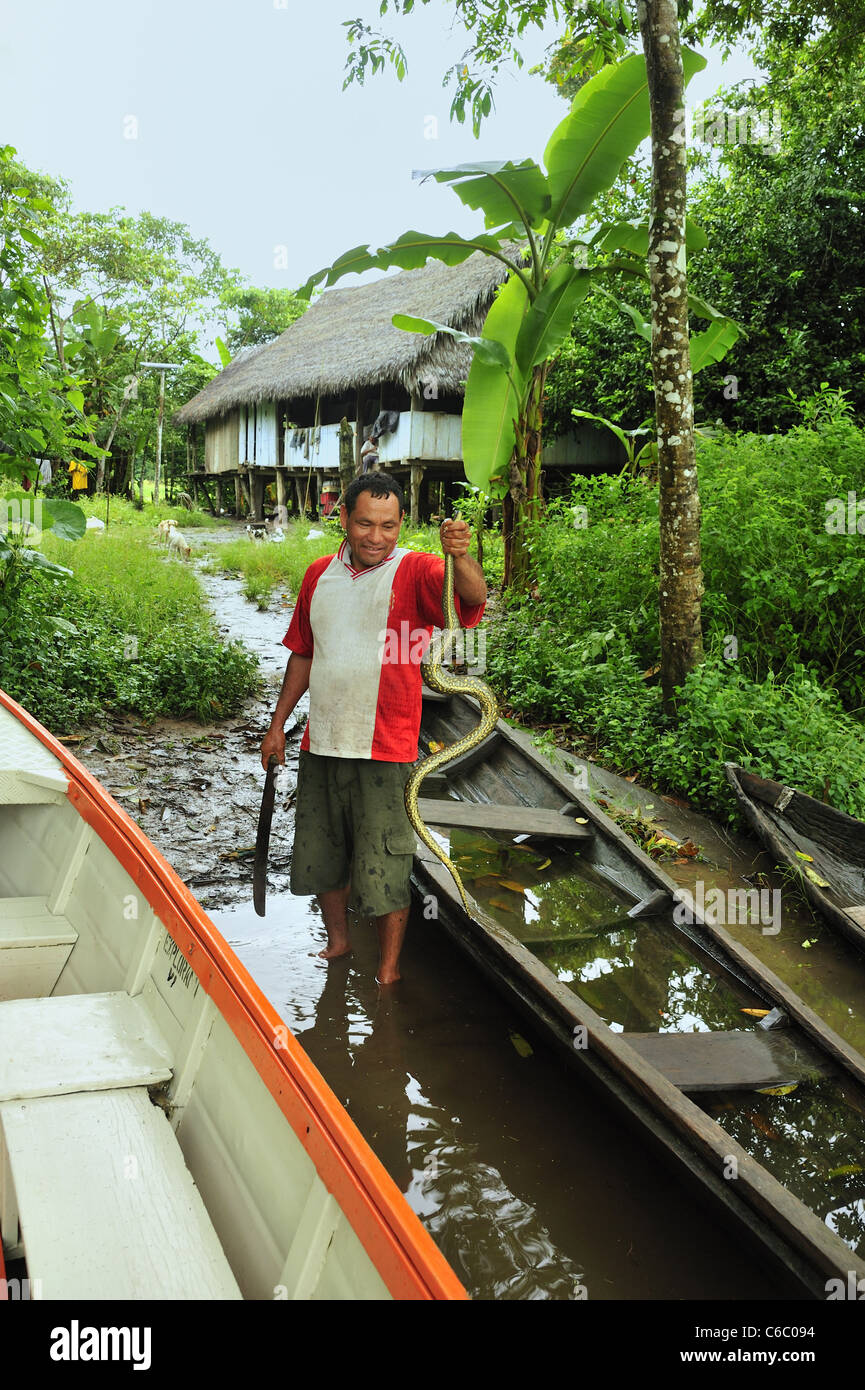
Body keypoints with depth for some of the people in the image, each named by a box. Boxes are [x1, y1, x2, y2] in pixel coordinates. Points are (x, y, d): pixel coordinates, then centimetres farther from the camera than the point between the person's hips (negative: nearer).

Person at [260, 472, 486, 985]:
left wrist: (460, 557, -51)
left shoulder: (415, 571, -9)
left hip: (384, 750, -5)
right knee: (322, 853, 19)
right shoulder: (320, 573, 7)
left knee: (384, 866, 3)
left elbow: (474, 595, -30)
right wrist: (278, 724, 16)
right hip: (321, 744, 6)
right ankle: (338, 941, 42)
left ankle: (389, 970, 22)